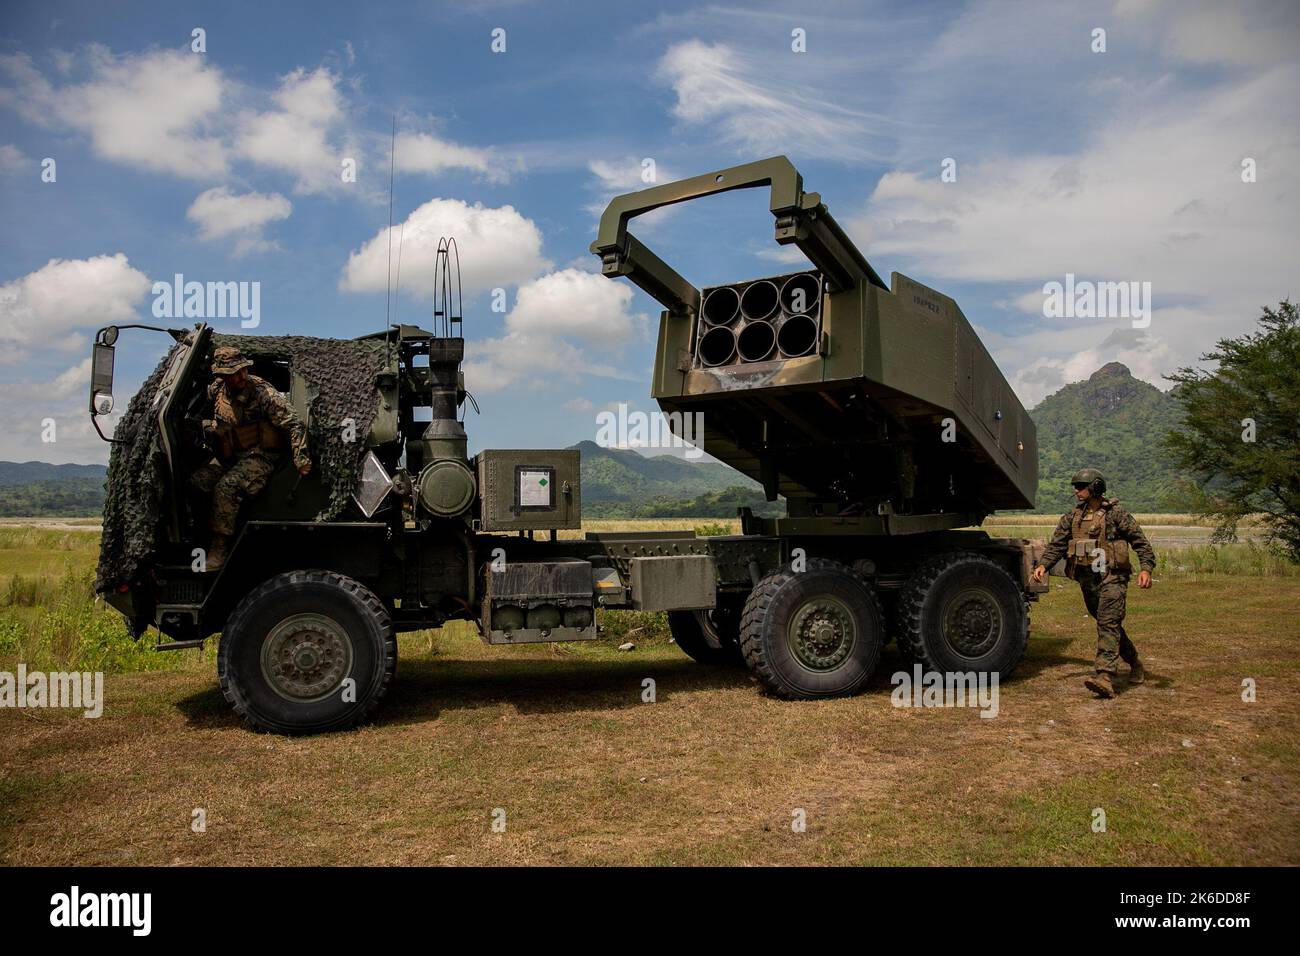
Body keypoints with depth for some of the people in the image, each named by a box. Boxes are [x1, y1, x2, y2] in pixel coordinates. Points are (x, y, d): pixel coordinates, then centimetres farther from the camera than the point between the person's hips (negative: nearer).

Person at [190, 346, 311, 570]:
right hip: (228, 456, 6)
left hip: (258, 457, -6)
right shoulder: (217, 389, 1)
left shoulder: (263, 392, -17)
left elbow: (294, 424, -17)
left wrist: (300, 458, -22)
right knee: (196, 481, -16)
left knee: (226, 488, -28)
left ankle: (220, 546, -16)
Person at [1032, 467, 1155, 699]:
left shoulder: (1116, 514, -4)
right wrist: (1043, 565, -9)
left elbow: (1140, 542, -6)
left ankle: (1105, 677, -27)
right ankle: (1135, 664, 35)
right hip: (1087, 580, 6)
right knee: (1109, 625, 15)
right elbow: (1056, 545, 7)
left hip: (1112, 578, -6)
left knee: (1108, 624, -17)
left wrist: (1146, 568, -19)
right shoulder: (1071, 517, 11)